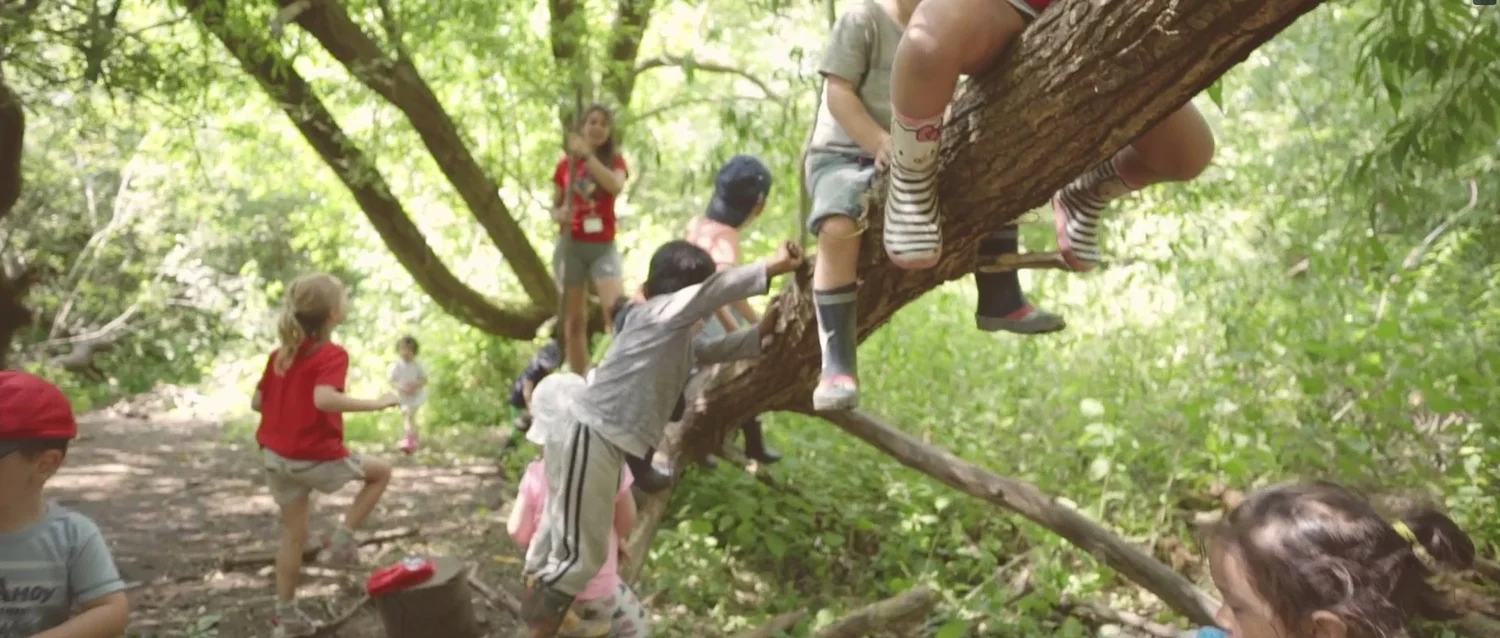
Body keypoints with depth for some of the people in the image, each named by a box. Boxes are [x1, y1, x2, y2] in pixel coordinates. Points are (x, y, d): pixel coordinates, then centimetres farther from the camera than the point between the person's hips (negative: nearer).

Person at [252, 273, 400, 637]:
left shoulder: (280, 355, 7)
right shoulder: (332, 356, -15)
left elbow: (257, 403, 10)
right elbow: (324, 399, -33)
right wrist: (376, 404, -27)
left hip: (275, 455, 7)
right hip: (316, 458, -7)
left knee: (293, 533, 17)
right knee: (380, 472, 16)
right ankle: (344, 536, 8)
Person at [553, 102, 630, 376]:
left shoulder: (614, 160, 5)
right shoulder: (566, 164, 7)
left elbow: (616, 186, -18)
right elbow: (554, 207, 12)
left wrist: (587, 154, -20)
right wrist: (559, 215, -11)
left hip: (604, 247, -1)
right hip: (571, 245, 1)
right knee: (575, 320, 4)